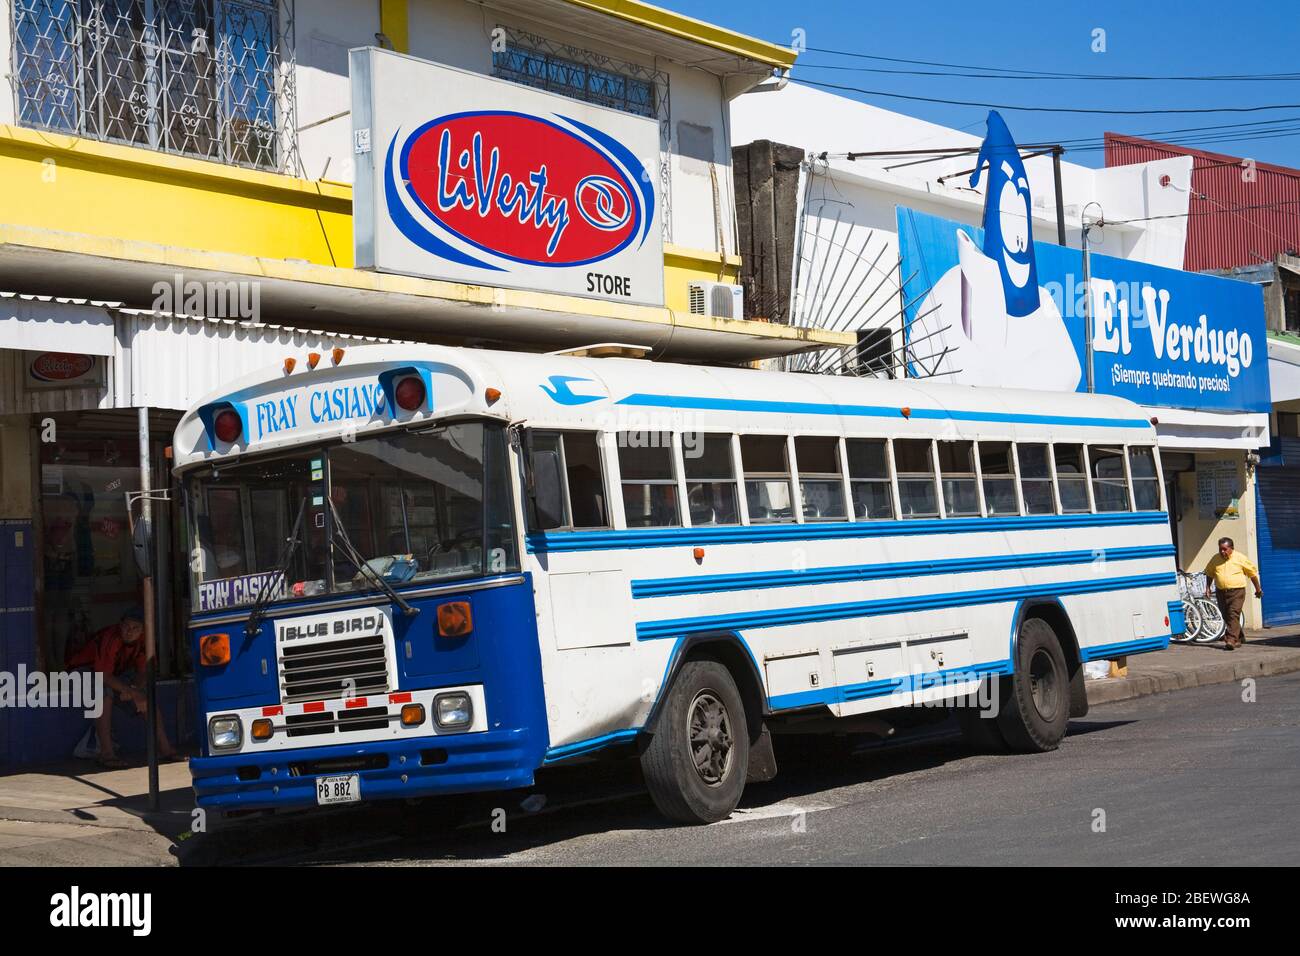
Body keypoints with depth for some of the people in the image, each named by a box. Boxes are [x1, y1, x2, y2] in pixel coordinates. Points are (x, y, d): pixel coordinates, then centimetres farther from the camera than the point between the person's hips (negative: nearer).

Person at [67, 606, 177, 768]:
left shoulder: (141, 639, -12)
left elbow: (142, 672, -7)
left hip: (115, 673, 7)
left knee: (146, 695, -7)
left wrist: (135, 688, -28)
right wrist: (132, 692, -40)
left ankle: (165, 748, -1)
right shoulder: (110, 639, -33)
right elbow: (103, 676, -36)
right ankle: (106, 753, -36)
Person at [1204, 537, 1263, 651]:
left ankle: (1231, 640, -22)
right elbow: (1209, 573, 21)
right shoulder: (1215, 559, 5)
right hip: (1221, 592, 5)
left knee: (1233, 615, -16)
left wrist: (1258, 589, 11)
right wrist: (1207, 587, 12)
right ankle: (1238, 638, 26)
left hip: (1237, 591, -5)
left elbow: (1253, 572, 6)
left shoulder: (1240, 558, -4)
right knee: (1226, 616, 10)